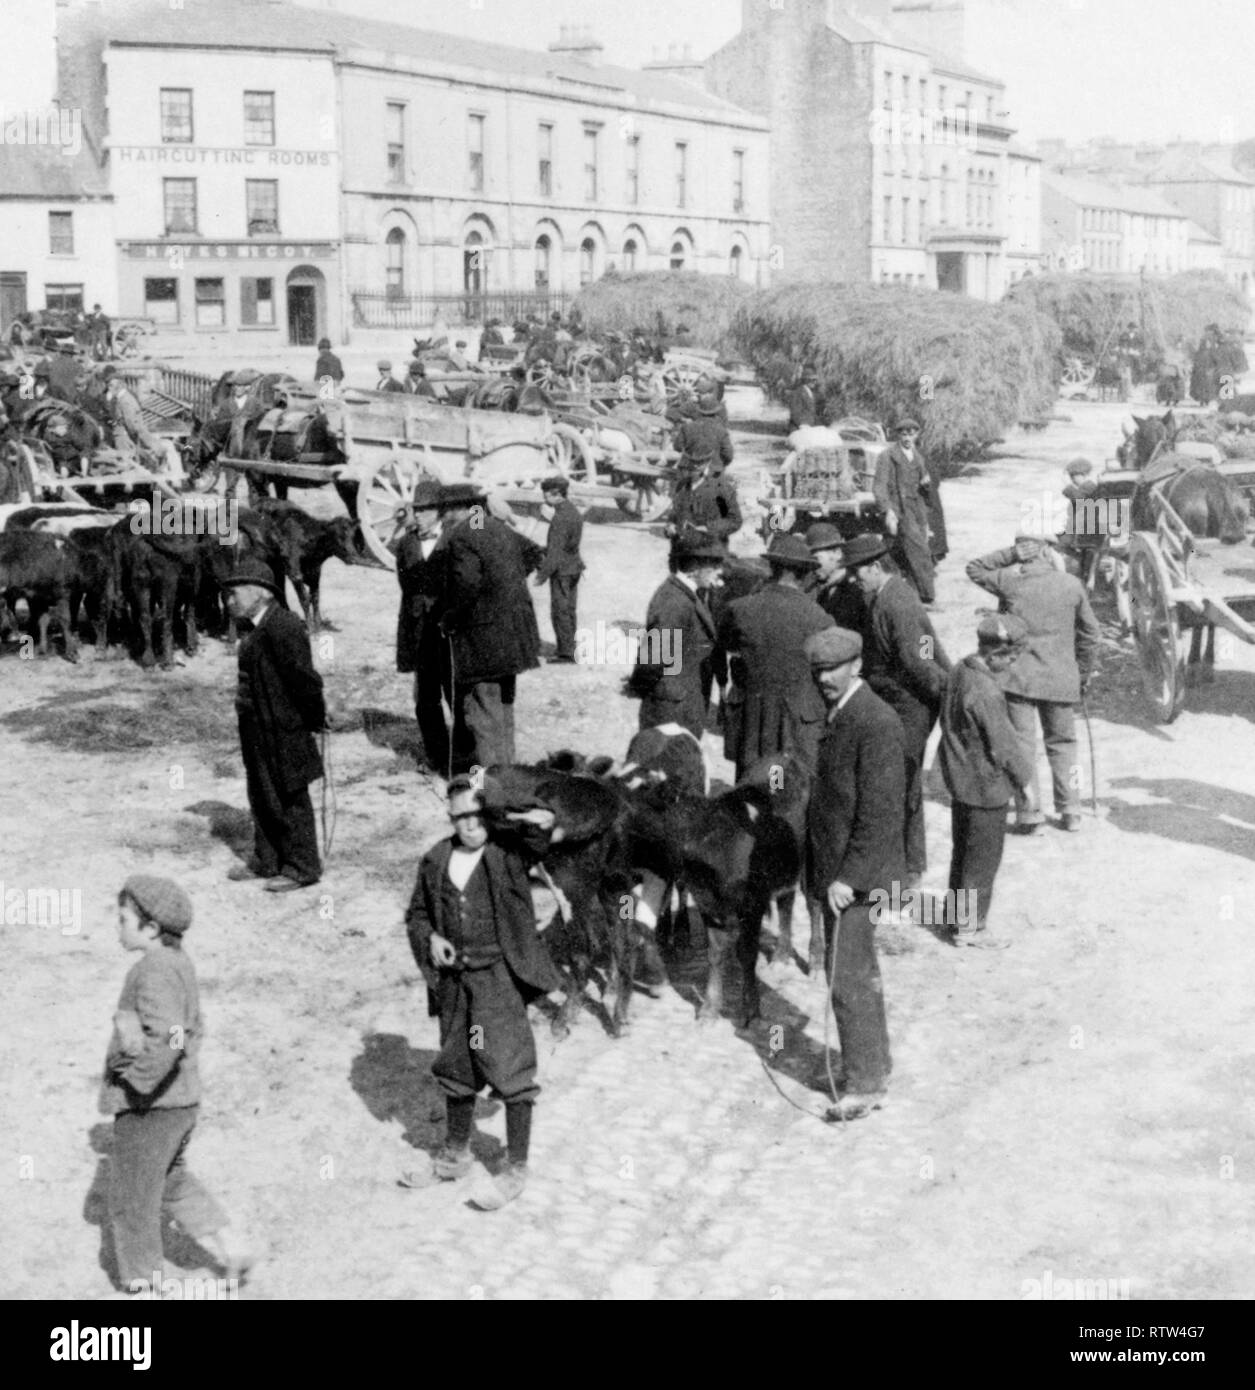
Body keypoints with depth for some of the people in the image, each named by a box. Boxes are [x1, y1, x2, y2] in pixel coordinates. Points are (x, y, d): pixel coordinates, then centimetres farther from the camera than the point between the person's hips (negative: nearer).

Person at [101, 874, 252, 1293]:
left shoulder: (153, 972, -23)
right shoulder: (180, 964, 6)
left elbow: (169, 1038, -34)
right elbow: (193, 1031, 17)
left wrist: (139, 1083, -24)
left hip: (148, 1107, -9)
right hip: (183, 1100, 9)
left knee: (132, 1201, 8)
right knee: (170, 1181, 28)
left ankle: (143, 1288, 21)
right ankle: (229, 1246, 24)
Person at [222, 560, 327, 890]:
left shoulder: (282, 628, -22)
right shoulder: (259, 629, 10)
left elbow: (304, 677, -21)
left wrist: (314, 719, -12)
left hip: (282, 731, -10)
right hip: (259, 730, 10)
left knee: (290, 799, 1)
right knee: (261, 798, 18)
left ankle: (302, 867, 12)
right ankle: (266, 861, 31)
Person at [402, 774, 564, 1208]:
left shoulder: (508, 851, -8)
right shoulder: (436, 861, 3)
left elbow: (544, 823, -22)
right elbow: (416, 914, 12)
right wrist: (430, 940, -3)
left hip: (500, 976, -5)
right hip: (454, 979, 5)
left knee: (510, 1069, -2)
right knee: (456, 1069, 18)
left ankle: (516, 1171, 10)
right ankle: (454, 1157, 35)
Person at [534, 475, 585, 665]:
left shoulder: (560, 518, -21)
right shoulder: (574, 511, 10)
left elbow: (555, 550, -23)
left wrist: (544, 573, -20)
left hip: (561, 570, -10)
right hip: (573, 567, 10)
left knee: (560, 611, -4)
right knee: (569, 609, 15)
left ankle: (566, 653, -1)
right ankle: (566, 648, 22)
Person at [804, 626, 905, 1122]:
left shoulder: (876, 722, -18)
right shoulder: (834, 715, 10)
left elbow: (880, 812, -21)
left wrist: (849, 877, -22)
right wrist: (820, 869, 15)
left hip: (855, 873, -9)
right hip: (832, 868, 9)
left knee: (848, 978, -6)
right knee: (860, 972, 19)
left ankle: (864, 1084, 2)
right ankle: (875, 1063, 31)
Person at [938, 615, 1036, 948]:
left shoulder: (960, 671, 0)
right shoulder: (986, 692, -28)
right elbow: (1003, 742, -21)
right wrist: (1024, 776, -5)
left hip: (959, 780, 9)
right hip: (986, 787, -9)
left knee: (962, 850, 21)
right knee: (983, 857, 5)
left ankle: (958, 913, 35)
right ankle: (971, 926, 15)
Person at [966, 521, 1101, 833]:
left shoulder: (1009, 580, -7)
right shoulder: (1072, 584, 0)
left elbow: (974, 570, 11)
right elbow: (1090, 633, 8)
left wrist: (1010, 555, 3)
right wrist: (1084, 673, 19)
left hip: (1018, 676, -2)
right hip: (1061, 678, 2)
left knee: (1022, 744, 2)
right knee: (1062, 743, 15)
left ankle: (1028, 811, -1)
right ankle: (1070, 811, 16)